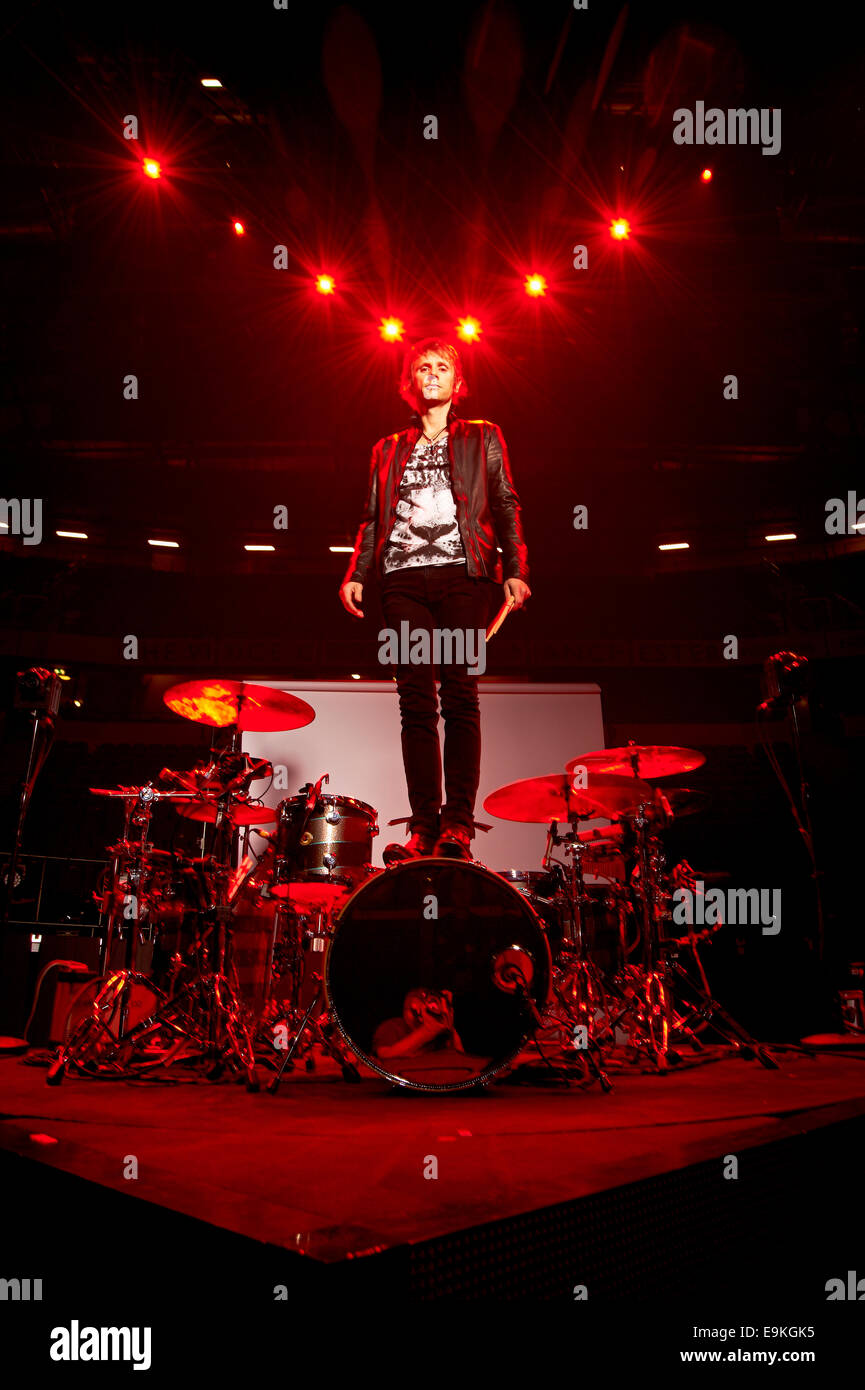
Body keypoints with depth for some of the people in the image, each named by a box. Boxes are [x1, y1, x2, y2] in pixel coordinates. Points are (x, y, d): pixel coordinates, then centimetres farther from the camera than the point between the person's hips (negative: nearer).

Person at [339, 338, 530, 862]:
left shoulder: (484, 438, 21)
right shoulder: (389, 450, 27)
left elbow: (506, 508, 12)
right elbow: (373, 520, 21)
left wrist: (515, 570, -2)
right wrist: (357, 574, 5)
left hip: (463, 575, -2)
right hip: (405, 578, 2)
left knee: (460, 697, -12)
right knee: (417, 704, -6)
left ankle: (458, 824, -14)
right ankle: (424, 826, -6)